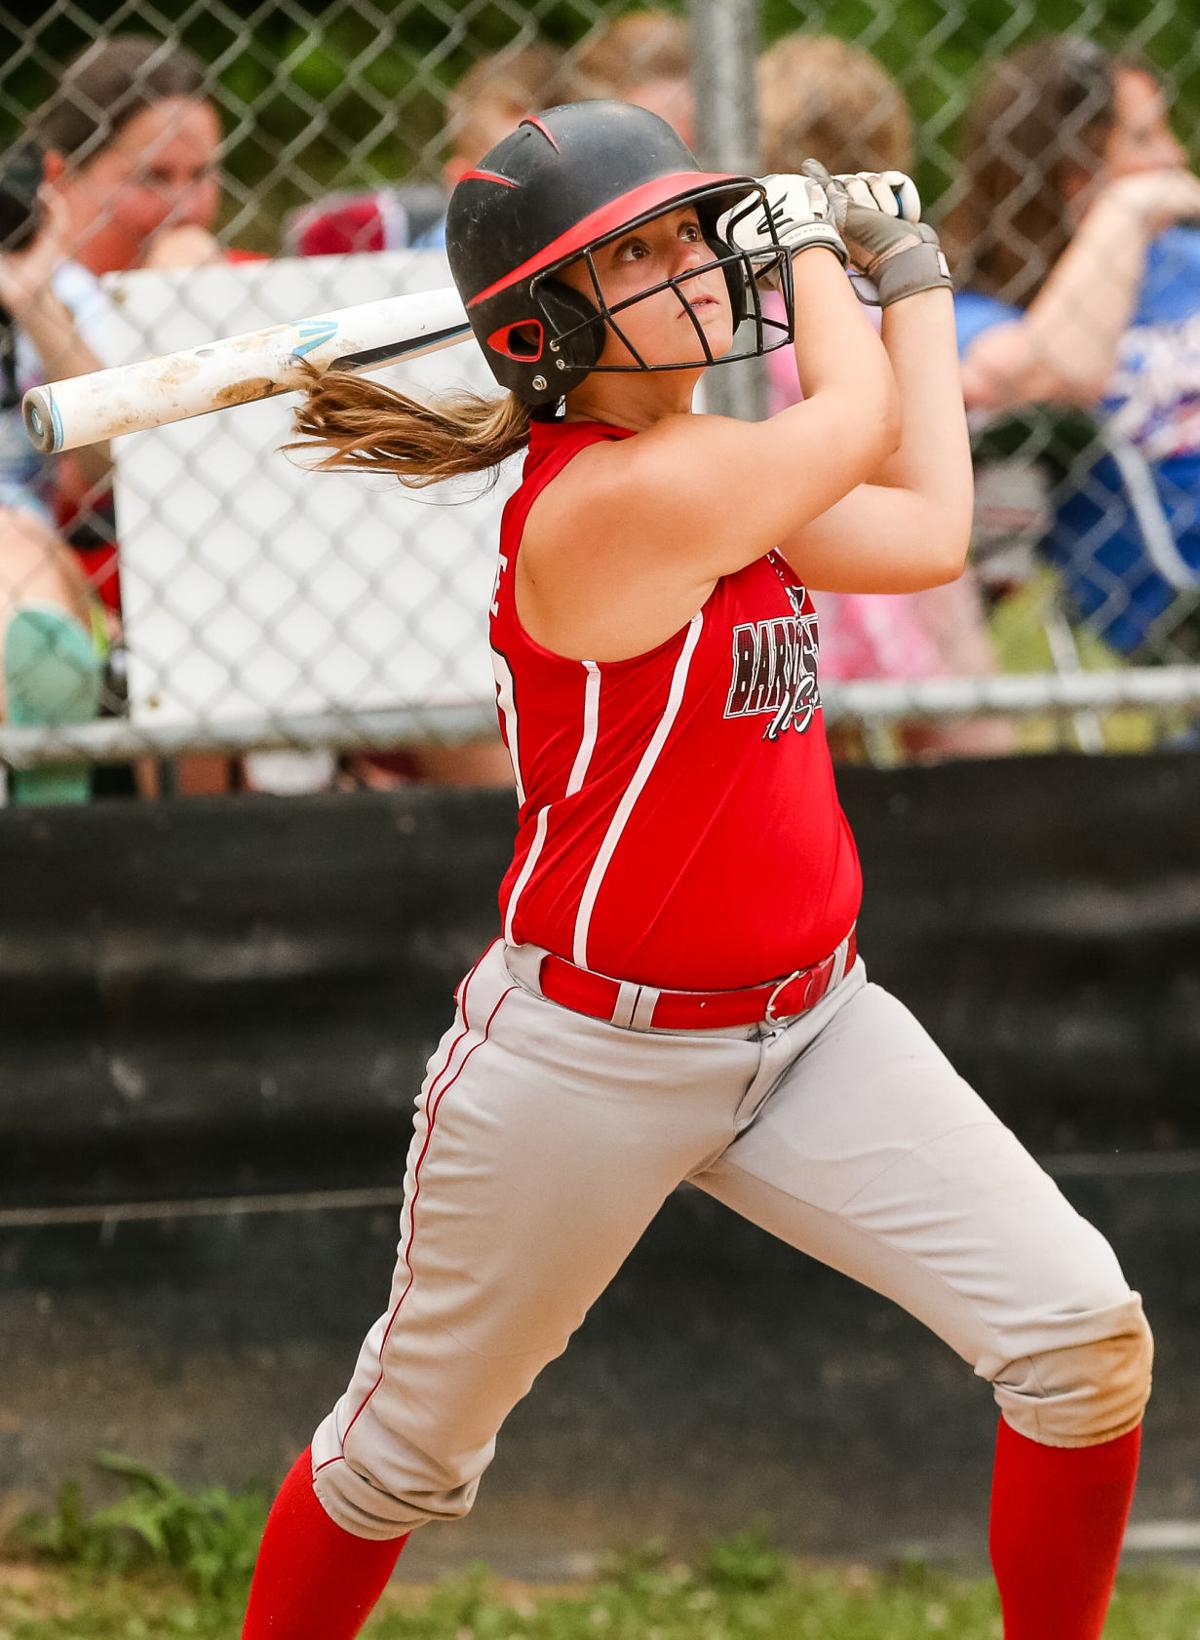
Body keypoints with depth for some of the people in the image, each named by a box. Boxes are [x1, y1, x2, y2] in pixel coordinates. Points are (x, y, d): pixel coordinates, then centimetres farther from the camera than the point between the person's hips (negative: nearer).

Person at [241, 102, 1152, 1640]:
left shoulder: (697, 466, 5)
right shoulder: (601, 503, -23)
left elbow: (923, 532, 13)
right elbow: (854, 416, -10)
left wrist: (912, 280, 20)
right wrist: (810, 244, 7)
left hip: (808, 1024, 7)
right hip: (590, 1058, -7)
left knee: (1083, 1333, -9)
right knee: (405, 1454, 9)